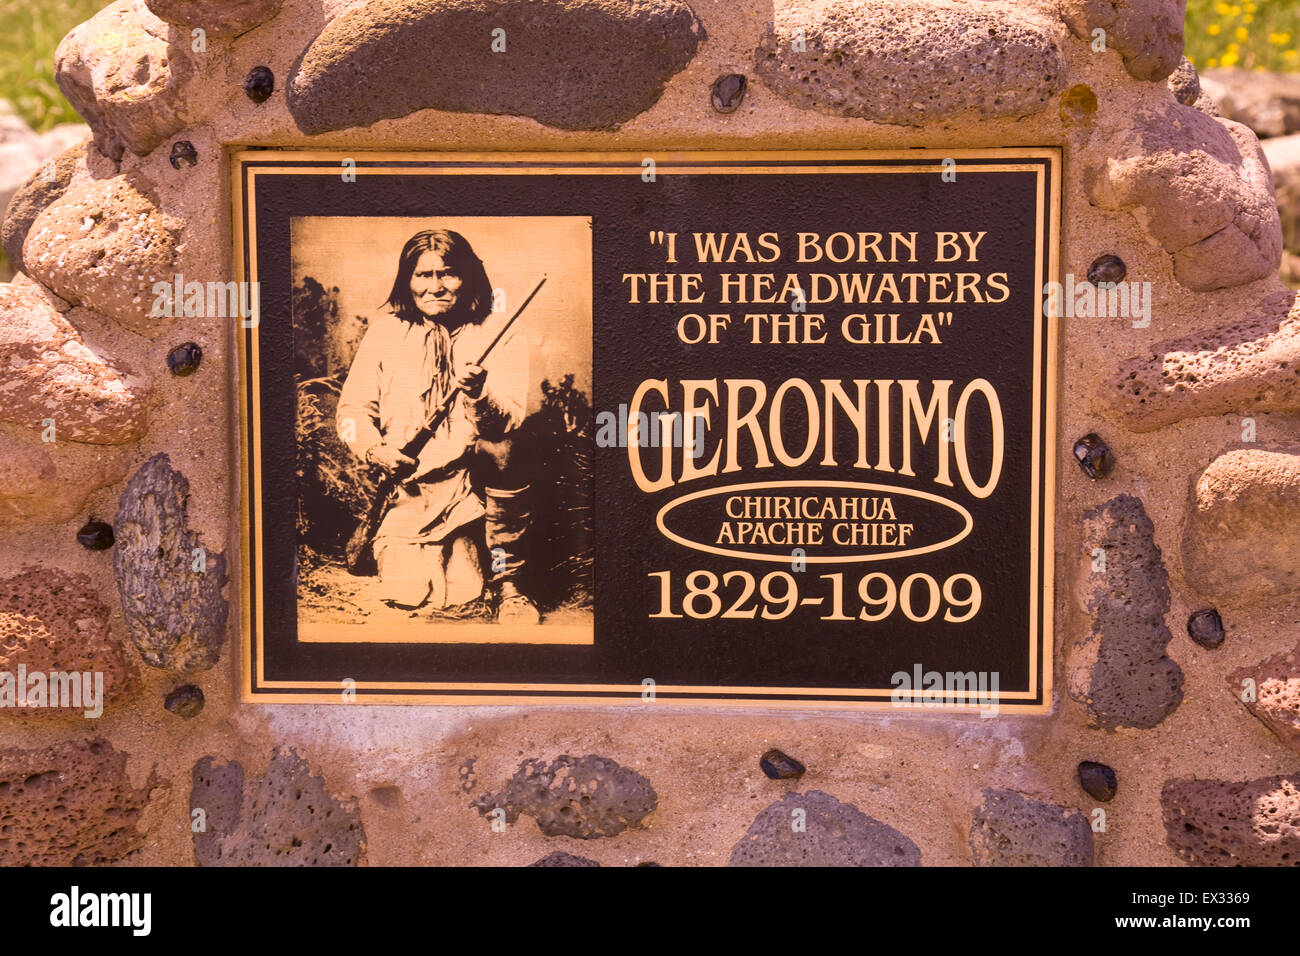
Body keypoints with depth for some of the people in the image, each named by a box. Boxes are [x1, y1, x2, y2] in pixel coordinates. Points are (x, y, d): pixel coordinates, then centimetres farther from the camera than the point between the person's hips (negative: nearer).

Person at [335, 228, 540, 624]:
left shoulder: (498, 335, 0)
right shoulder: (383, 330, 6)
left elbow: (511, 421, -12)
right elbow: (352, 409, 7)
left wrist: (480, 399, -34)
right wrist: (376, 449, -14)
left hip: (475, 485, -1)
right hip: (407, 489, 2)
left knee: (499, 450, -36)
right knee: (406, 592, -17)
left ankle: (508, 582, -17)